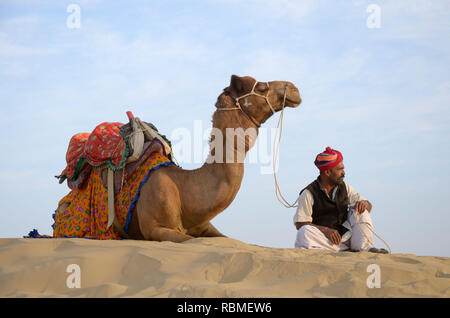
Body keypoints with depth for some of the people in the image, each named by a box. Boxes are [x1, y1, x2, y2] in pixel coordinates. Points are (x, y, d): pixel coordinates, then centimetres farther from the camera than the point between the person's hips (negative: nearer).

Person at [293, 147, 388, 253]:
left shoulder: (344, 187, 11)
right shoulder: (308, 194, -5)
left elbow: (368, 206, 12)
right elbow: (300, 224, -11)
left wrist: (364, 203, -14)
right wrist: (325, 230, -24)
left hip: (345, 236, 4)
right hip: (324, 239, -4)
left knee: (360, 208, -7)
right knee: (305, 232, -33)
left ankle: (365, 246, -20)